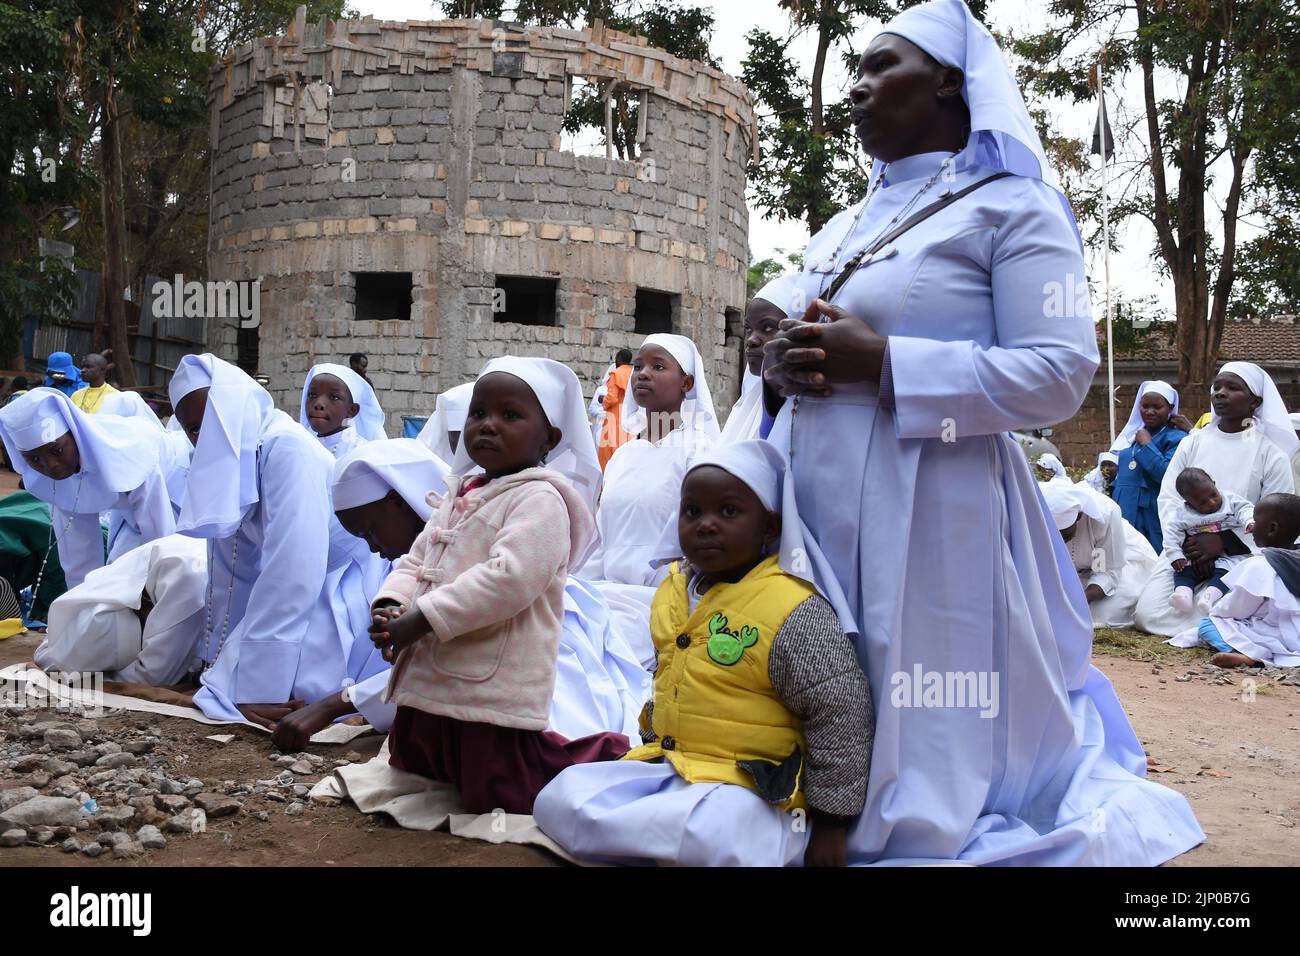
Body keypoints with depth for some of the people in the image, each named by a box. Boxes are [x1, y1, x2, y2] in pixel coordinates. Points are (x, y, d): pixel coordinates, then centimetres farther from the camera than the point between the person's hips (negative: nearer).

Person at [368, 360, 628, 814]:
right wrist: (389, 605, -9)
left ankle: (606, 759, 18)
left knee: (496, 798, -1)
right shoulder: (457, 496, 14)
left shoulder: (540, 499, -15)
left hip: (493, 689, -9)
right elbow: (414, 561, 14)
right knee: (410, 769, 24)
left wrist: (421, 619, -26)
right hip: (429, 682, 9)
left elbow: (508, 578, -28)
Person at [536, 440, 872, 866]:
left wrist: (831, 819, -10)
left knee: (711, 835, -39)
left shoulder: (791, 610, -16)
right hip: (665, 767, 8)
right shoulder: (671, 592, 8)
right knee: (558, 800, -6)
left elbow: (842, 715, -13)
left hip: (749, 788, -8)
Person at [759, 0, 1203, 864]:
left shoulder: (1009, 205, -2)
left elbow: (1060, 372, -12)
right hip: (821, 502, 7)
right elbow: (802, 343, 25)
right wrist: (783, 367, 0)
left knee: (933, 740, -1)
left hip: (931, 508, -7)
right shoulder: (844, 229, 20)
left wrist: (882, 363, -17)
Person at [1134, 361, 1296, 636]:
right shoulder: (1192, 443, 7)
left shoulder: (1271, 453, -1)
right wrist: (1188, 544, -15)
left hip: (1240, 556, -2)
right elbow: (1168, 498, 1)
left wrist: (1224, 542, -18)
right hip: (1186, 550, 3)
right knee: (1147, 614, -14)